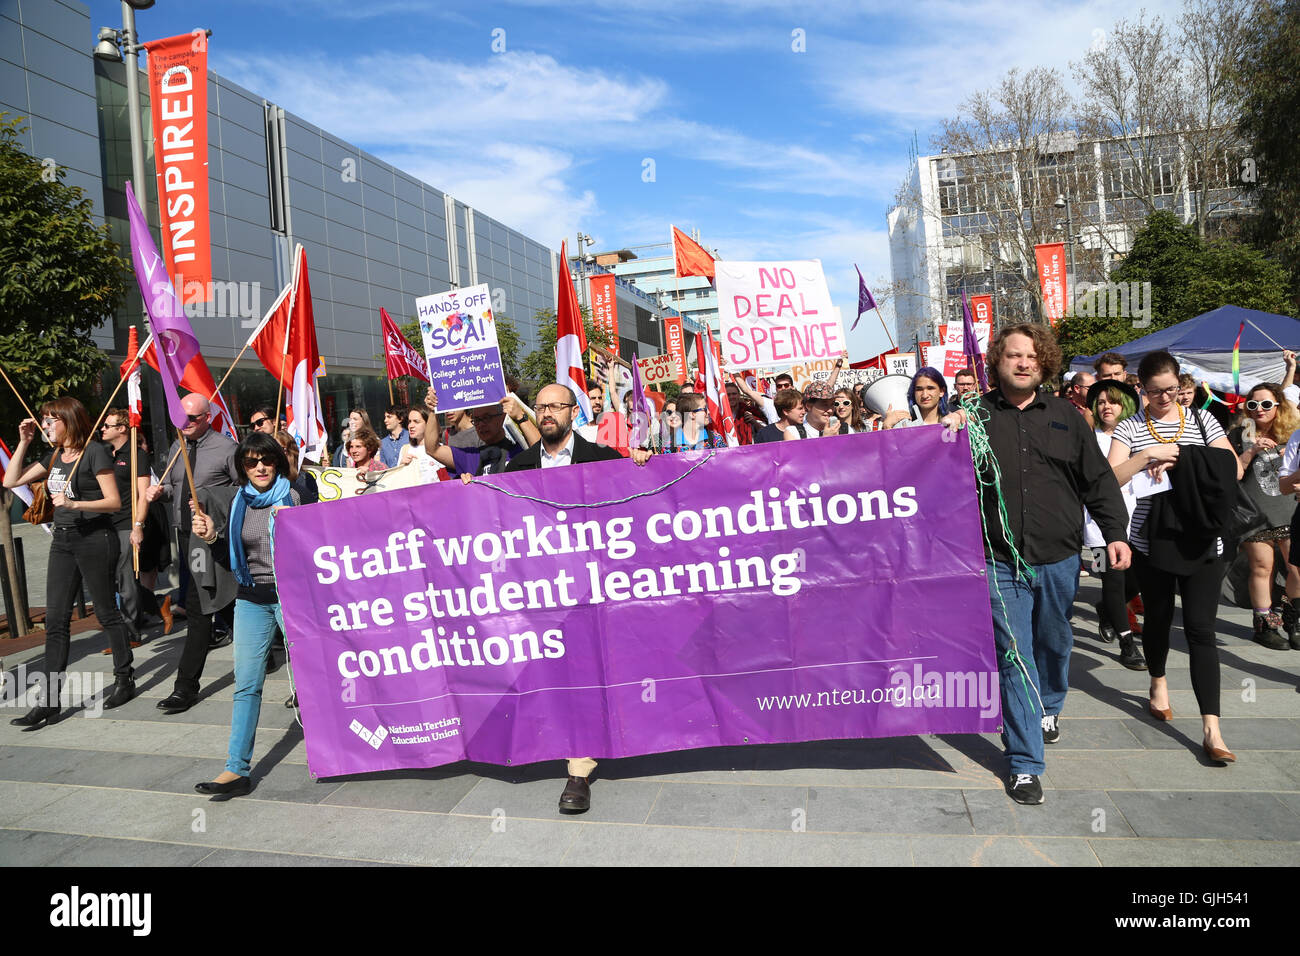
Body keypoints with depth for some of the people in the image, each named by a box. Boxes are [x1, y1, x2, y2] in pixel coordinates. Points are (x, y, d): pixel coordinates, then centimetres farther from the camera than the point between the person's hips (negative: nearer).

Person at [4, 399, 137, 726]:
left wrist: (73, 504, -25)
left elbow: (114, 501, -14)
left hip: (95, 540, -7)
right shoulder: (55, 456, 13)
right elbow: (11, 481, 12)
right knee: (56, 619, 4)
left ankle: (125, 679, 19)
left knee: (106, 613, 4)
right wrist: (23, 443, 8)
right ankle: (48, 700, 7)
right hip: (63, 540, 7)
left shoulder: (94, 452, -10)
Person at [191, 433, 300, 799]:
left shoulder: (295, 497, -4)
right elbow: (232, 552, 17)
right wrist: (212, 536, -1)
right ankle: (237, 769, 8)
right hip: (251, 600, 4)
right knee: (246, 683, 4)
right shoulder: (240, 502, 9)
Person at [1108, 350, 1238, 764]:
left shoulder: (1201, 420, 5)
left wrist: (1181, 463, -14)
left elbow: (1234, 470, -3)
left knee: (1200, 629, -4)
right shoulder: (1130, 427, 1)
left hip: (1202, 543, 0)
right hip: (1152, 541, 0)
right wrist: (1149, 455, -20)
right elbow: (1110, 478, -10)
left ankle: (1211, 729, -3)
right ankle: (1158, 684, 42)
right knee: (1158, 618, 15)